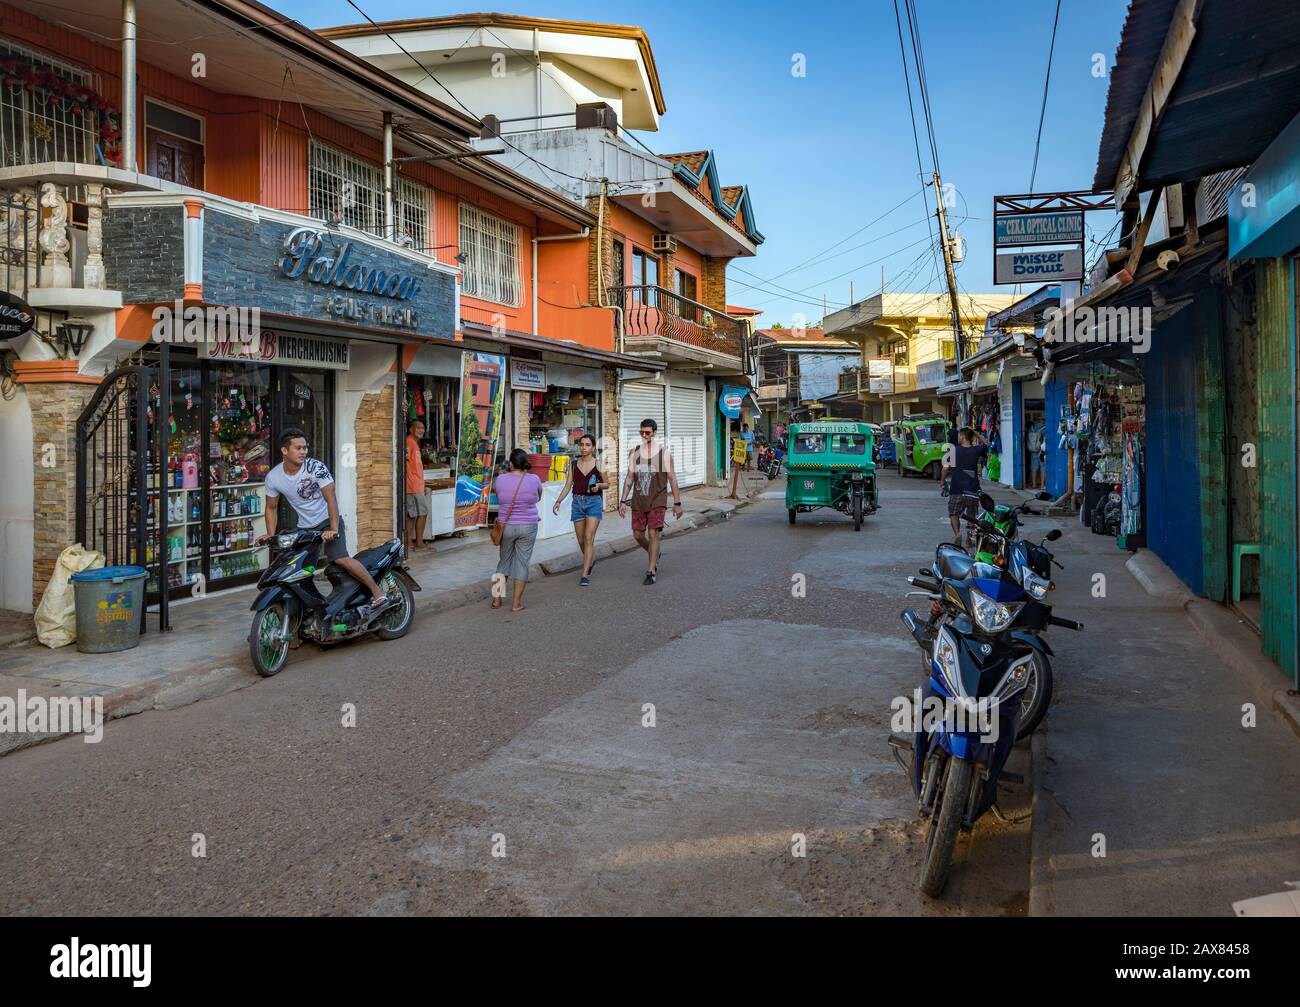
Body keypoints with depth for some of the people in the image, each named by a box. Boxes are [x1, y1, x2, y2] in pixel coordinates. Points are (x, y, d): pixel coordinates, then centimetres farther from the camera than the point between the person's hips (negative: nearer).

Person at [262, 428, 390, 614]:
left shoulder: (316, 467, -19)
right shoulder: (273, 477, -5)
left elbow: (330, 499, -24)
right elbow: (271, 508, 9)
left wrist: (333, 529, -34)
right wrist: (271, 534, -3)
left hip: (328, 521, -5)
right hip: (304, 527, 5)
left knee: (340, 559, -25)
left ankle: (379, 594, -23)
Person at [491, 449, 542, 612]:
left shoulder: (501, 480, -8)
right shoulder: (534, 480, -9)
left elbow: (499, 499, 6)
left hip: (506, 526, 1)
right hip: (528, 528, -1)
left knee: (504, 561, 18)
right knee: (522, 563, 6)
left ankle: (497, 598, 18)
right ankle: (516, 603, 8)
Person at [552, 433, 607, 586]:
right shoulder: (574, 464, 5)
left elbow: (607, 484, 6)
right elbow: (568, 485, 7)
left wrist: (598, 485, -16)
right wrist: (558, 501, -4)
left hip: (594, 502, -4)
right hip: (577, 502, 4)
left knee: (589, 538, -11)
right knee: (581, 540, 10)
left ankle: (585, 575, -10)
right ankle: (591, 561, 39)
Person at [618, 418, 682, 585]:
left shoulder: (663, 453, -5)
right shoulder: (634, 452, 5)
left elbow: (672, 479, -3)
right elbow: (629, 478, 8)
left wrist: (677, 503, -4)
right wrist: (623, 501, 3)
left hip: (657, 501, -4)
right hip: (638, 502, 4)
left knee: (653, 534, -11)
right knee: (638, 535, 8)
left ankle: (652, 571, -1)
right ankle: (655, 555, 37)